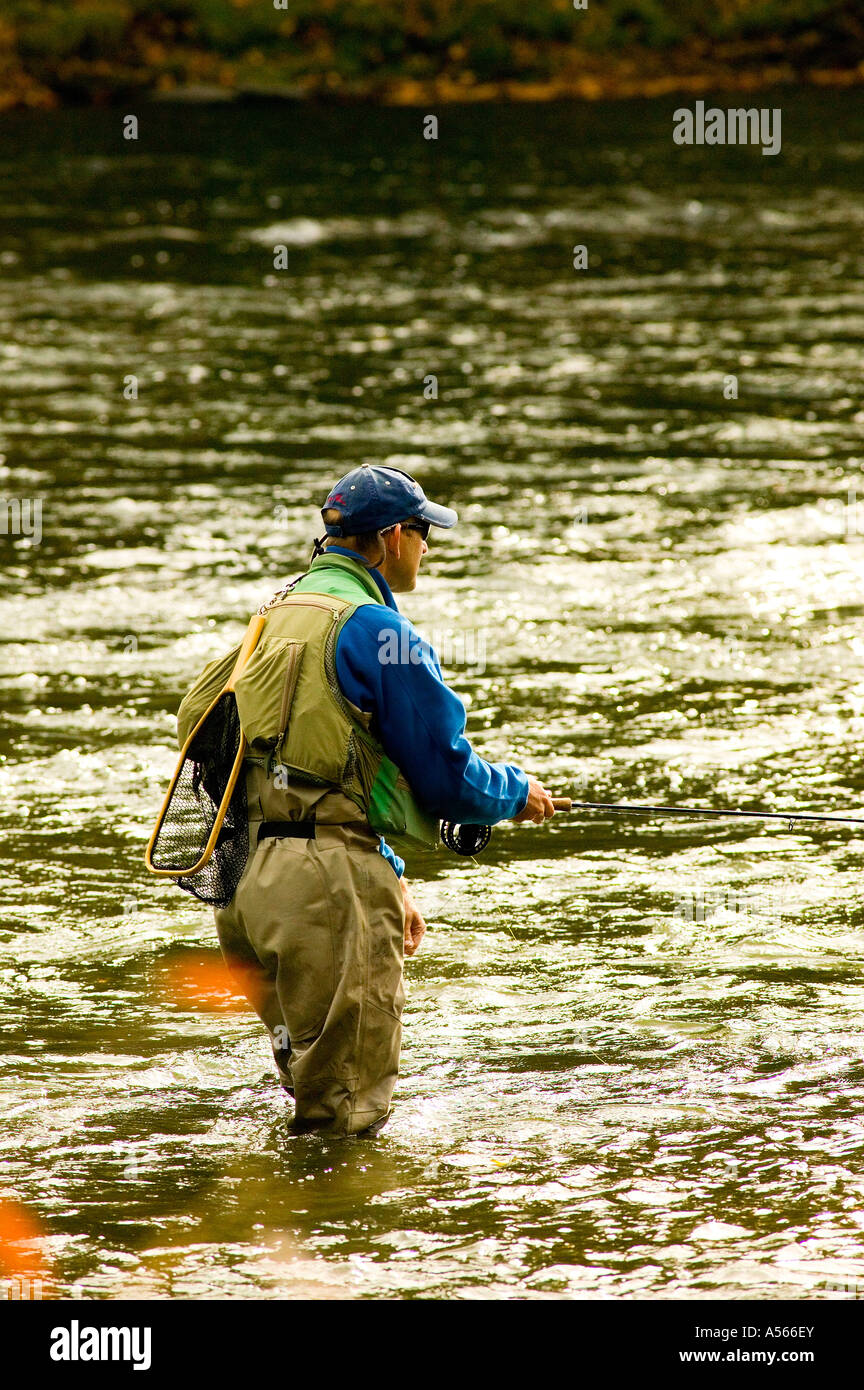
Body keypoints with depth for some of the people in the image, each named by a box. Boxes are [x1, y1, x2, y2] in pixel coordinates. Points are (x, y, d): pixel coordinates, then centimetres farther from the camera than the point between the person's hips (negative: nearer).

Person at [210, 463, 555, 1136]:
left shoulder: (280, 614, 20)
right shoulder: (375, 629, -10)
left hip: (254, 874, 9)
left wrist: (391, 880, 29)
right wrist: (518, 793, 13)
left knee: (313, 1089, 17)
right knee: (346, 1116, -5)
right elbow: (444, 772, -8)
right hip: (330, 884, -9)